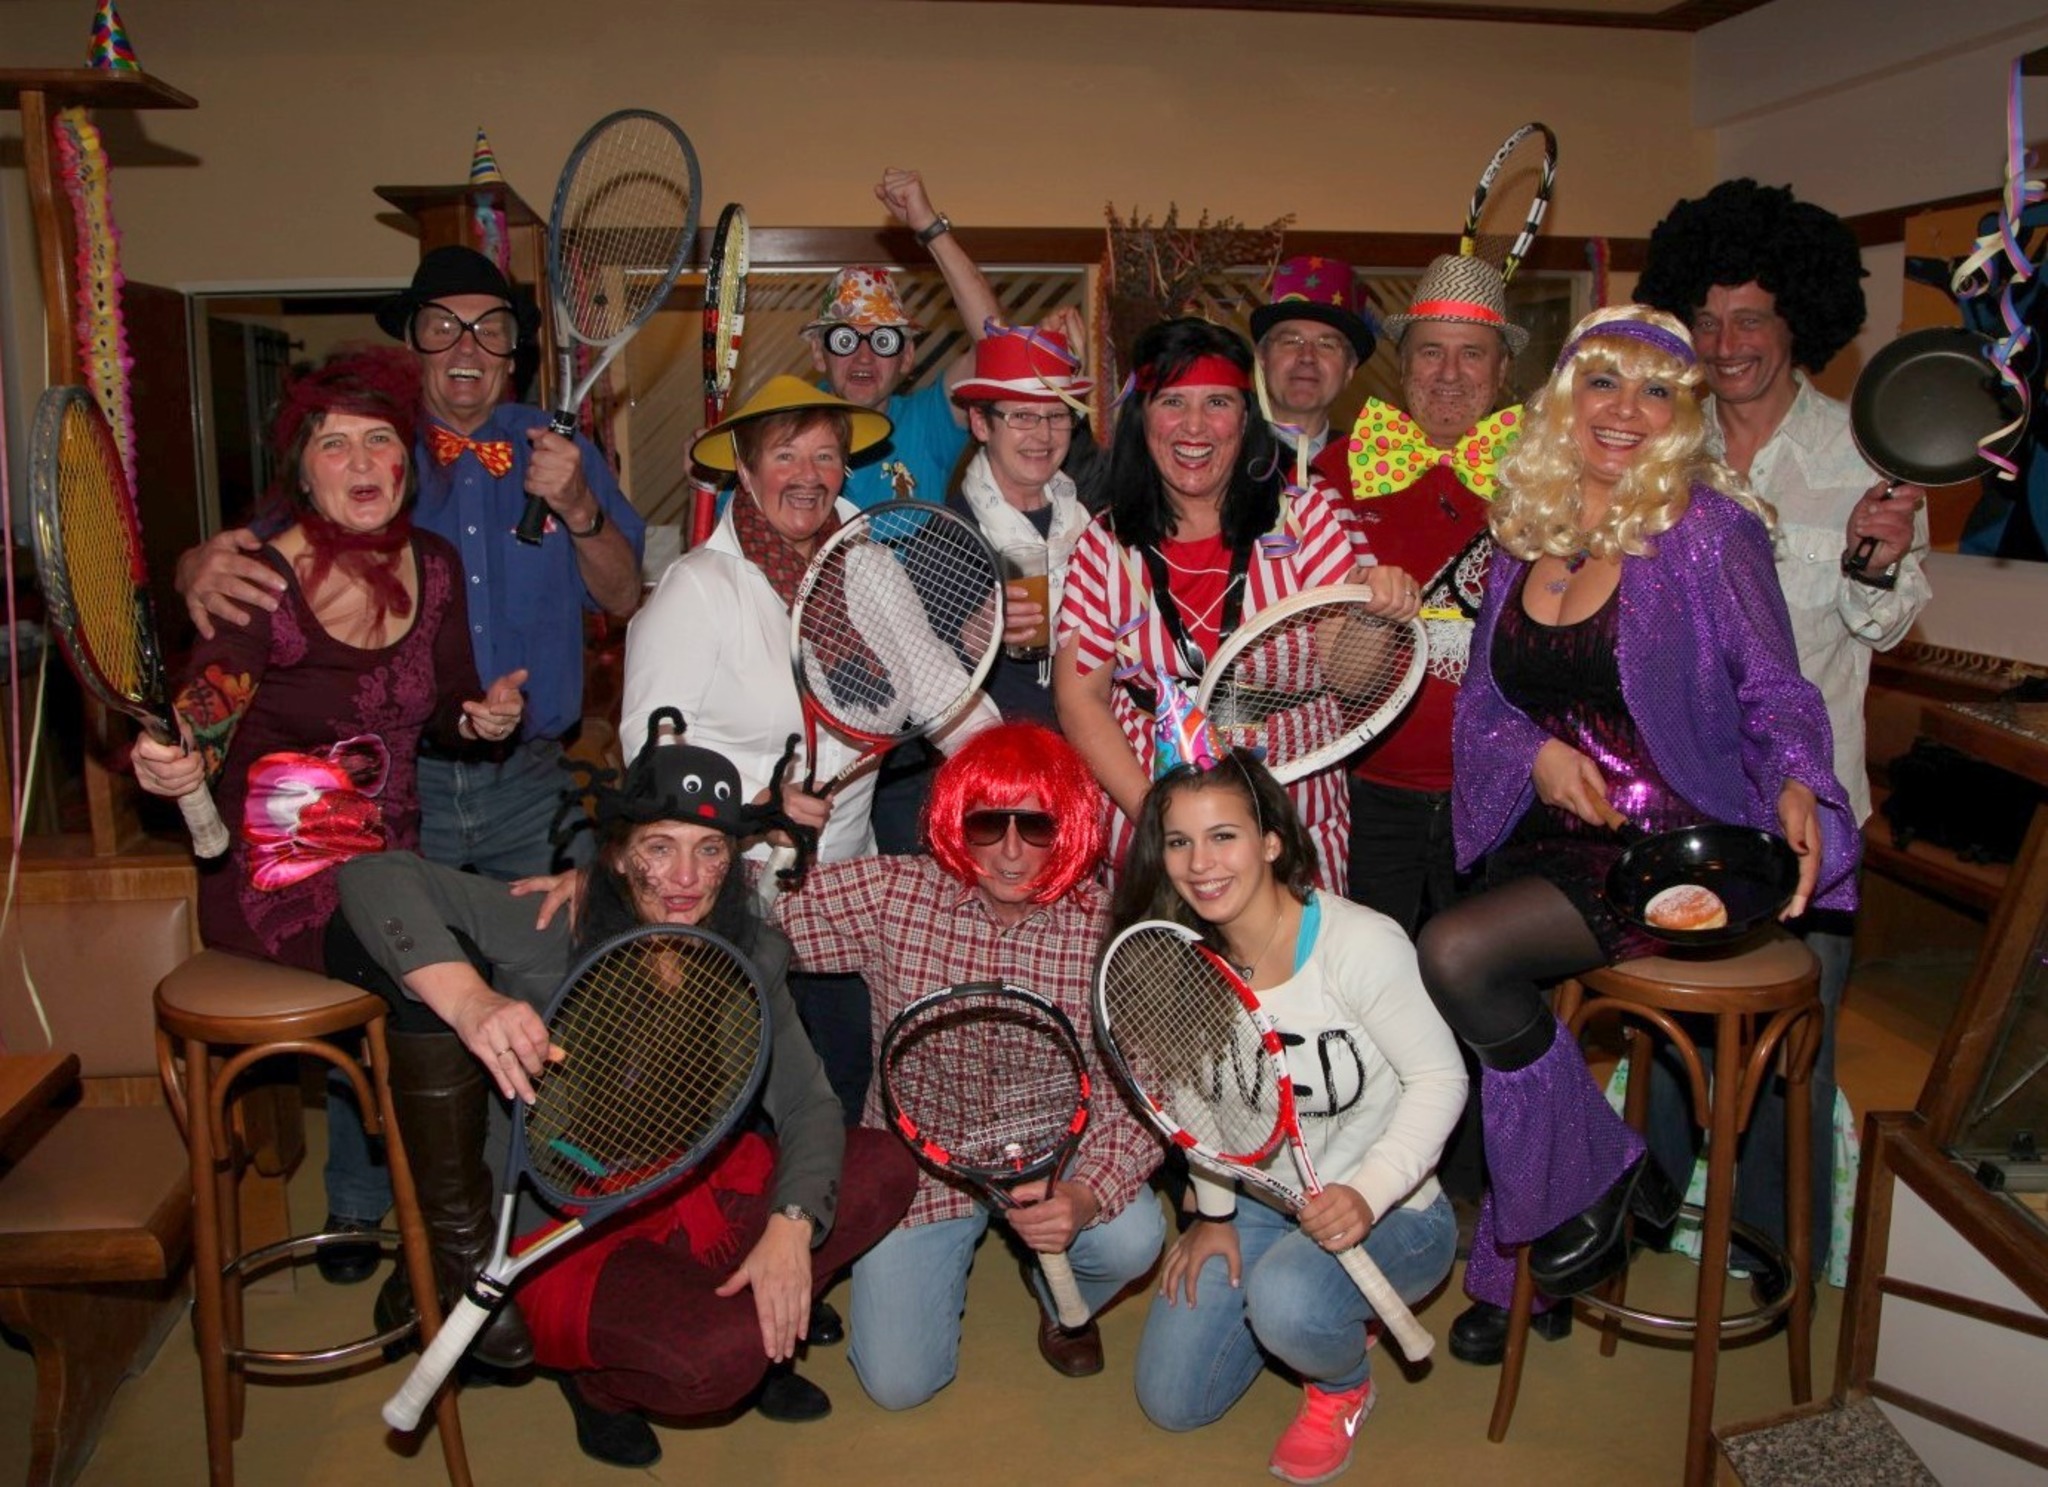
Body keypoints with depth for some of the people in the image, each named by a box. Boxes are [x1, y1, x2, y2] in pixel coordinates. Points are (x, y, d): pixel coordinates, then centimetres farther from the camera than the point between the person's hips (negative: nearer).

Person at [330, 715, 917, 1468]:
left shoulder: (748, 955, -7)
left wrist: (790, 1226, -26)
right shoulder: (552, 928, -21)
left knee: (882, 1166, -13)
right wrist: (471, 1000, -47)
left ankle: (753, 1329, 9)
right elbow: (374, 879, -30)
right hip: (564, 1235, -5)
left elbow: (808, 1104, -8)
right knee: (712, 1362, -30)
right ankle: (595, 1370, 7)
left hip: (700, 1190, 5)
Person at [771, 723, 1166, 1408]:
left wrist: (1085, 1195, -35)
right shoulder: (888, 894, -14)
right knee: (898, 1383, -5)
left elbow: (1133, 1098, -17)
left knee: (1131, 1239, -28)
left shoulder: (1107, 932, -16)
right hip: (915, 1165, 0)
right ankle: (950, 1252, 28)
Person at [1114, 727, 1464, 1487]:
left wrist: (1366, 1195, -30)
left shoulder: (1362, 944, -27)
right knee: (1171, 1402, 2)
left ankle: (1344, 1382, 2)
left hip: (1386, 1211, -5)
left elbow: (1440, 1079, -19)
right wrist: (1214, 1212, 3)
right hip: (1253, 1201, 5)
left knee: (1286, 1299, -36)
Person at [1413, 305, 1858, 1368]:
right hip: (1551, 839, 5)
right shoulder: (1523, 537, 8)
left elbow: (1773, 691, -7)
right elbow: (1482, 705, 11)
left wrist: (1795, 785, -26)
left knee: (1459, 954, -24)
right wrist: (1539, 754, -10)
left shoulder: (1708, 530, -6)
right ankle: (1523, 1268, 18)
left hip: (1677, 842, -5)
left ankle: (1602, 1173, 2)